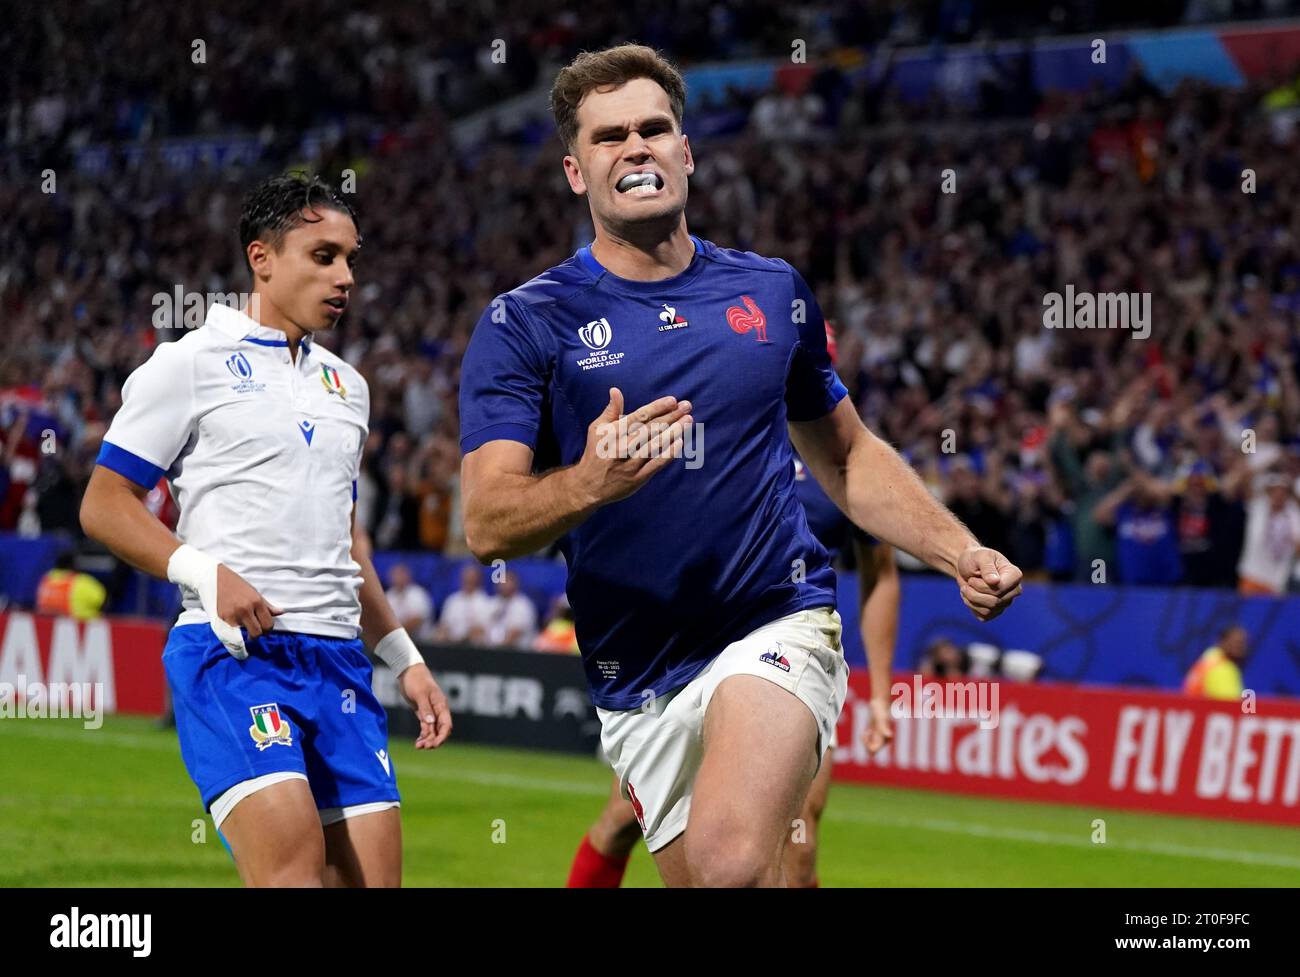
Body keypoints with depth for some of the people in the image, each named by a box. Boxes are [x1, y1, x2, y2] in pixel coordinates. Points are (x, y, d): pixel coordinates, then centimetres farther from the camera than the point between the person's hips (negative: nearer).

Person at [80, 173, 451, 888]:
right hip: (231, 651, -7)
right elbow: (103, 505, -1)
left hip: (339, 659, 7)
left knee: (371, 875, -3)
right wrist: (207, 572, -15)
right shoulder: (190, 365, 1)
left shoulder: (347, 385, 21)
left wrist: (403, 658, 24)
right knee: (292, 854, -26)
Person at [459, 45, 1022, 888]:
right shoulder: (524, 325, -1)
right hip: (639, 684, 1)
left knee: (732, 859, -28)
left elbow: (847, 456, 22)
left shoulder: (773, 293, 8)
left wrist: (962, 555, 8)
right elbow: (487, 525, -12)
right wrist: (589, 481, -32)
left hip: (777, 627, -1)